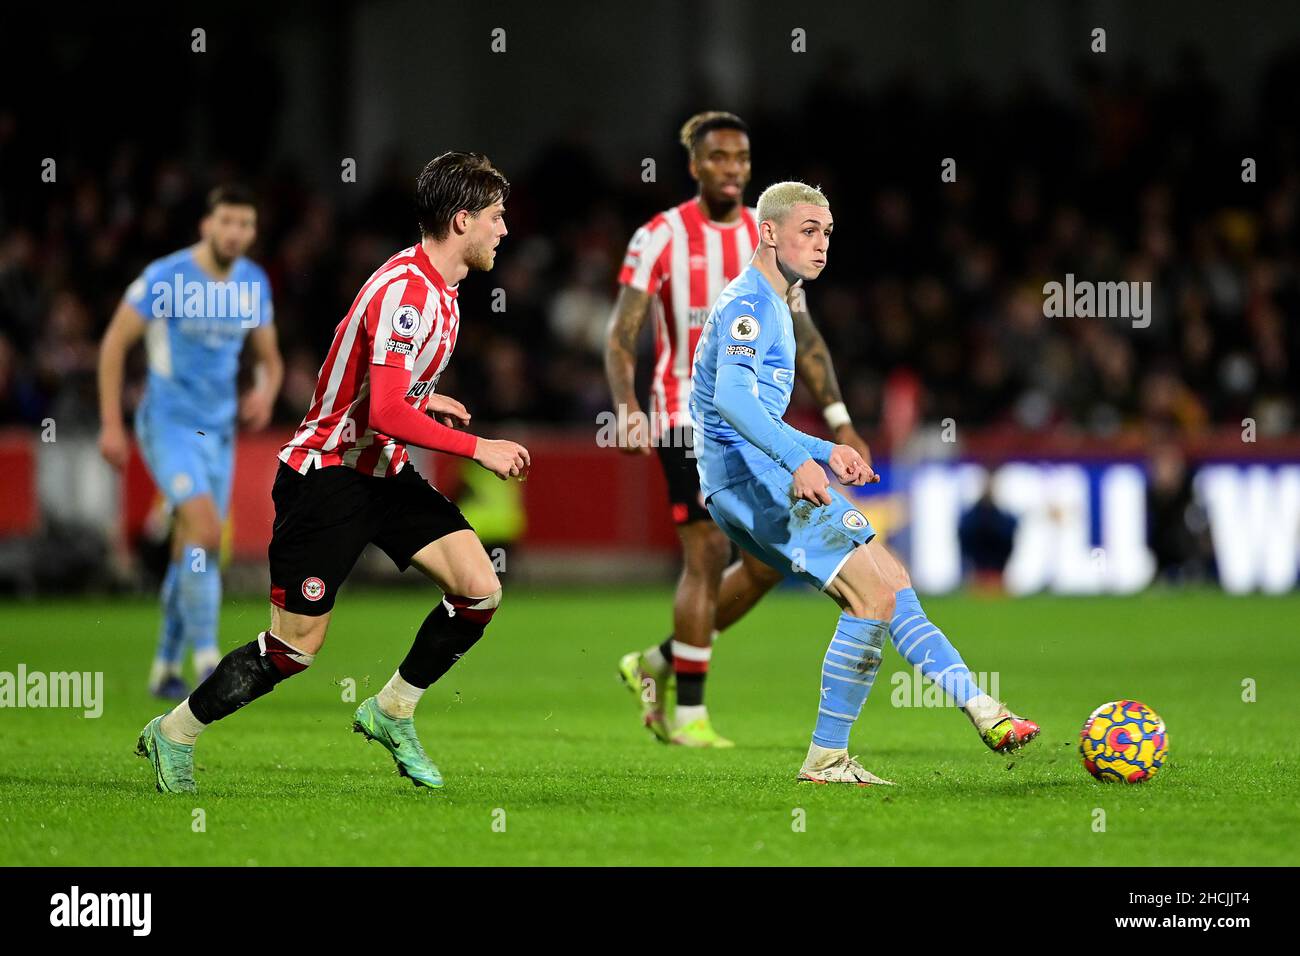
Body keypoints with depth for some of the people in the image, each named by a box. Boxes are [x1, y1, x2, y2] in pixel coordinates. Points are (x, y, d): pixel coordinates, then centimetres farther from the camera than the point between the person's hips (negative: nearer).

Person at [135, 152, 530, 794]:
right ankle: (173, 734, 13)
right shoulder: (405, 291, -24)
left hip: (383, 473, 9)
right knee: (297, 645, -6)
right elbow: (386, 415, -31)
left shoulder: (437, 288, 7)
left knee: (480, 590, -3)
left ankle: (390, 712, 14)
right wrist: (479, 448, -25)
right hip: (326, 474, -9)